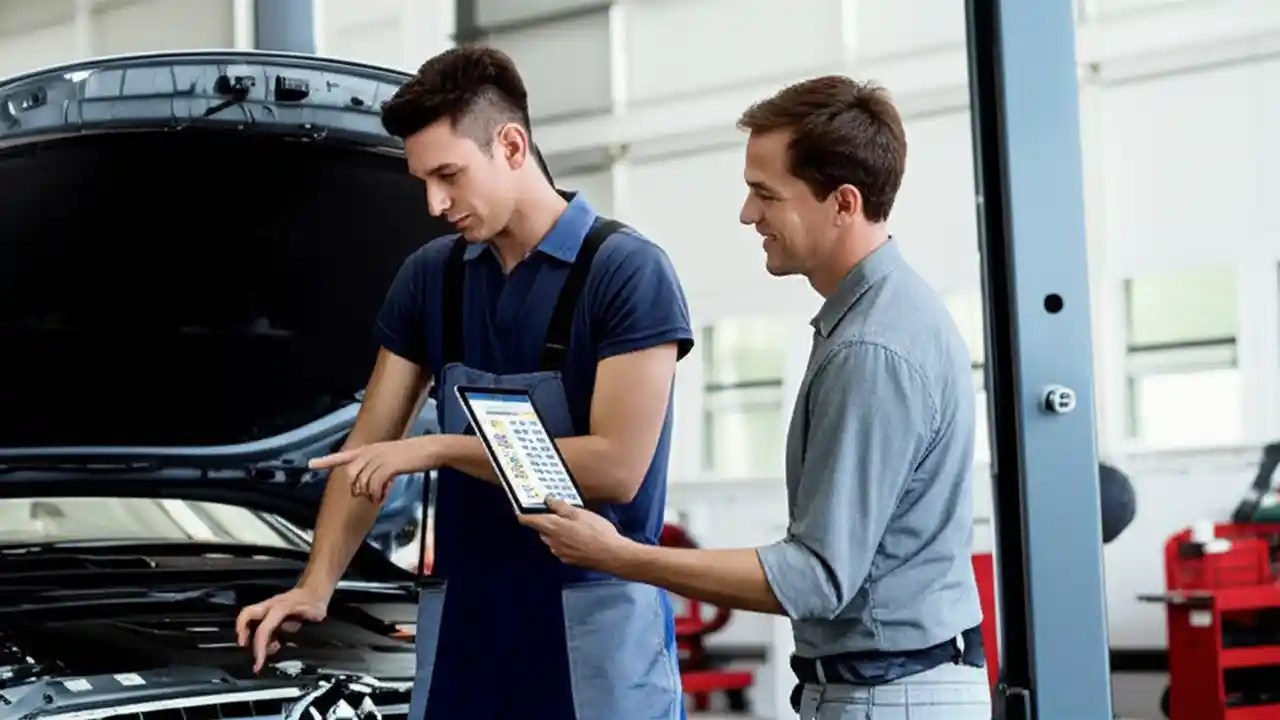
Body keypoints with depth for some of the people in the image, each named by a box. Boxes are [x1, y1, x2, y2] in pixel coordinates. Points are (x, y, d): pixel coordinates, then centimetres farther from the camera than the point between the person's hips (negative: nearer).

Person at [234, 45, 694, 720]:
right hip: (463, 621, 5)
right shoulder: (429, 277, 10)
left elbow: (617, 468, -16)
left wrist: (442, 447, -13)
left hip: (598, 627, -5)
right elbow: (369, 445, 12)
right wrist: (315, 585, 0)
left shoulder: (628, 271, -9)